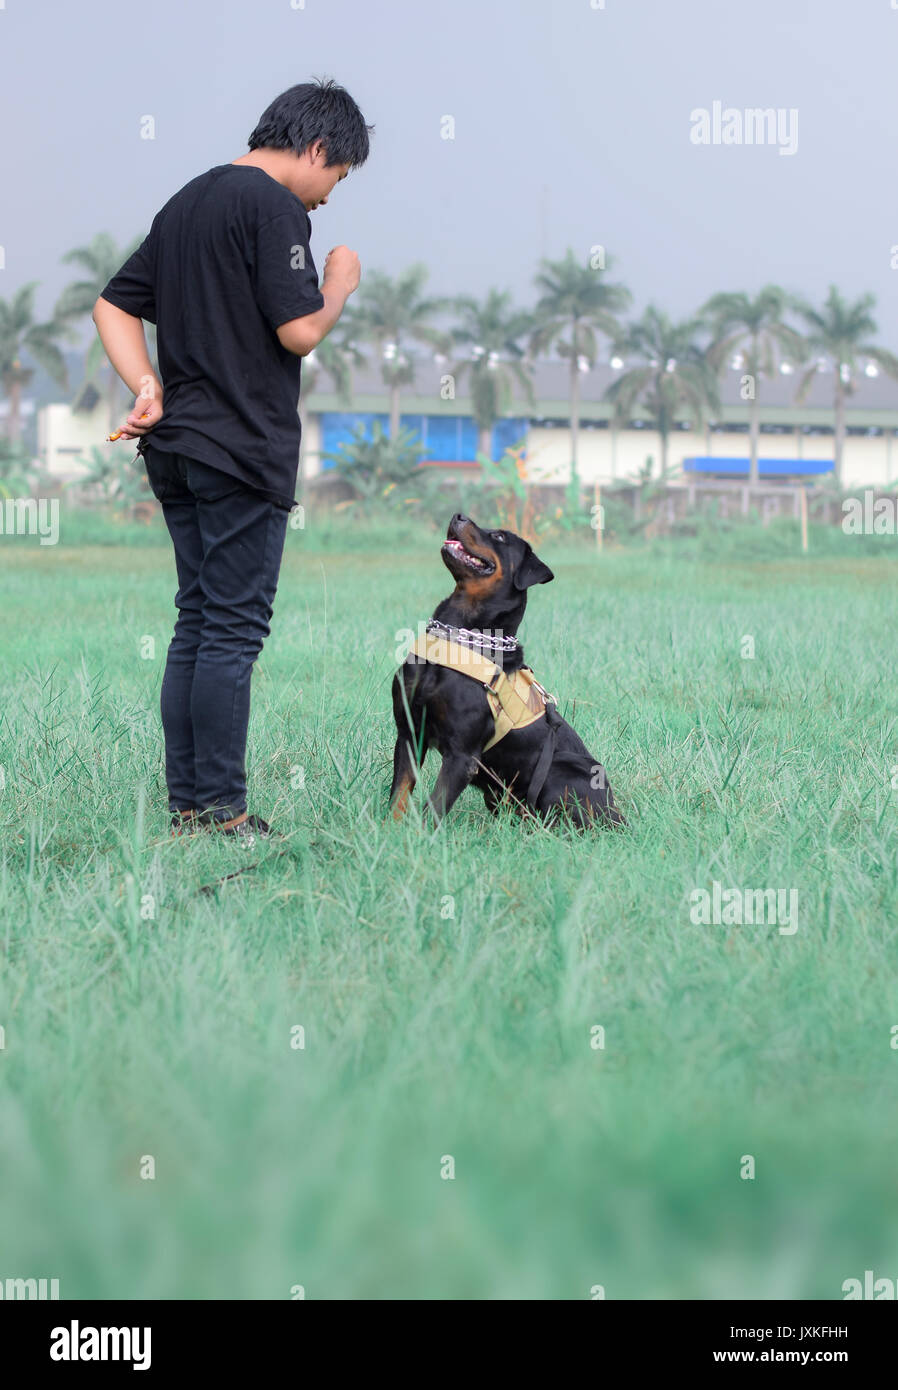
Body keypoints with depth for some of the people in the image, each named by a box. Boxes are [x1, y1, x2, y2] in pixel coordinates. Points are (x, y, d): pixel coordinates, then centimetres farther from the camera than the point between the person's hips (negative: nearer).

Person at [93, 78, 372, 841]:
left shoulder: (187, 202, 17)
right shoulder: (274, 206, -11)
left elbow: (114, 305, 18)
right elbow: (299, 331, -17)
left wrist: (149, 390, 6)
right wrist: (340, 284, 2)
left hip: (178, 448, 9)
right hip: (243, 451, -9)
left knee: (198, 622, 11)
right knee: (234, 628, -5)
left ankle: (186, 804, 12)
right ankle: (222, 809, -4)